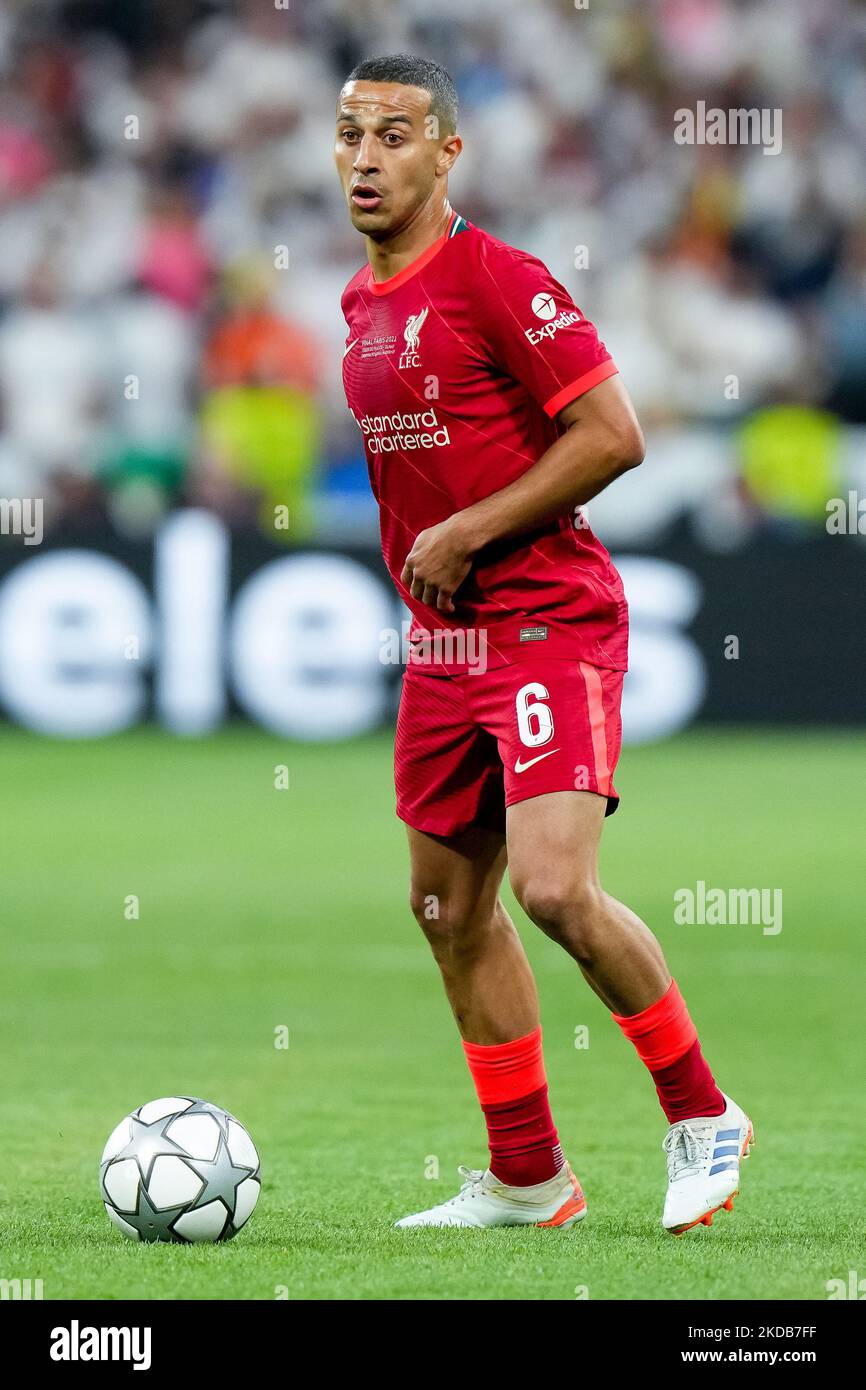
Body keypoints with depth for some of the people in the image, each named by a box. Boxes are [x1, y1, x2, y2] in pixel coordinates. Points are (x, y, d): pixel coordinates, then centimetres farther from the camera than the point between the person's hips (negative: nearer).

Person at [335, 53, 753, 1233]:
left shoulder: (497, 280, -13)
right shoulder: (362, 304, 13)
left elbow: (615, 436, -17)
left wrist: (465, 534, -15)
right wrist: (416, 558, 15)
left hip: (550, 624, -9)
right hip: (442, 640, 9)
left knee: (555, 887, -21)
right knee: (450, 906, 10)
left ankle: (703, 1119, -2)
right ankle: (526, 1179, 21)